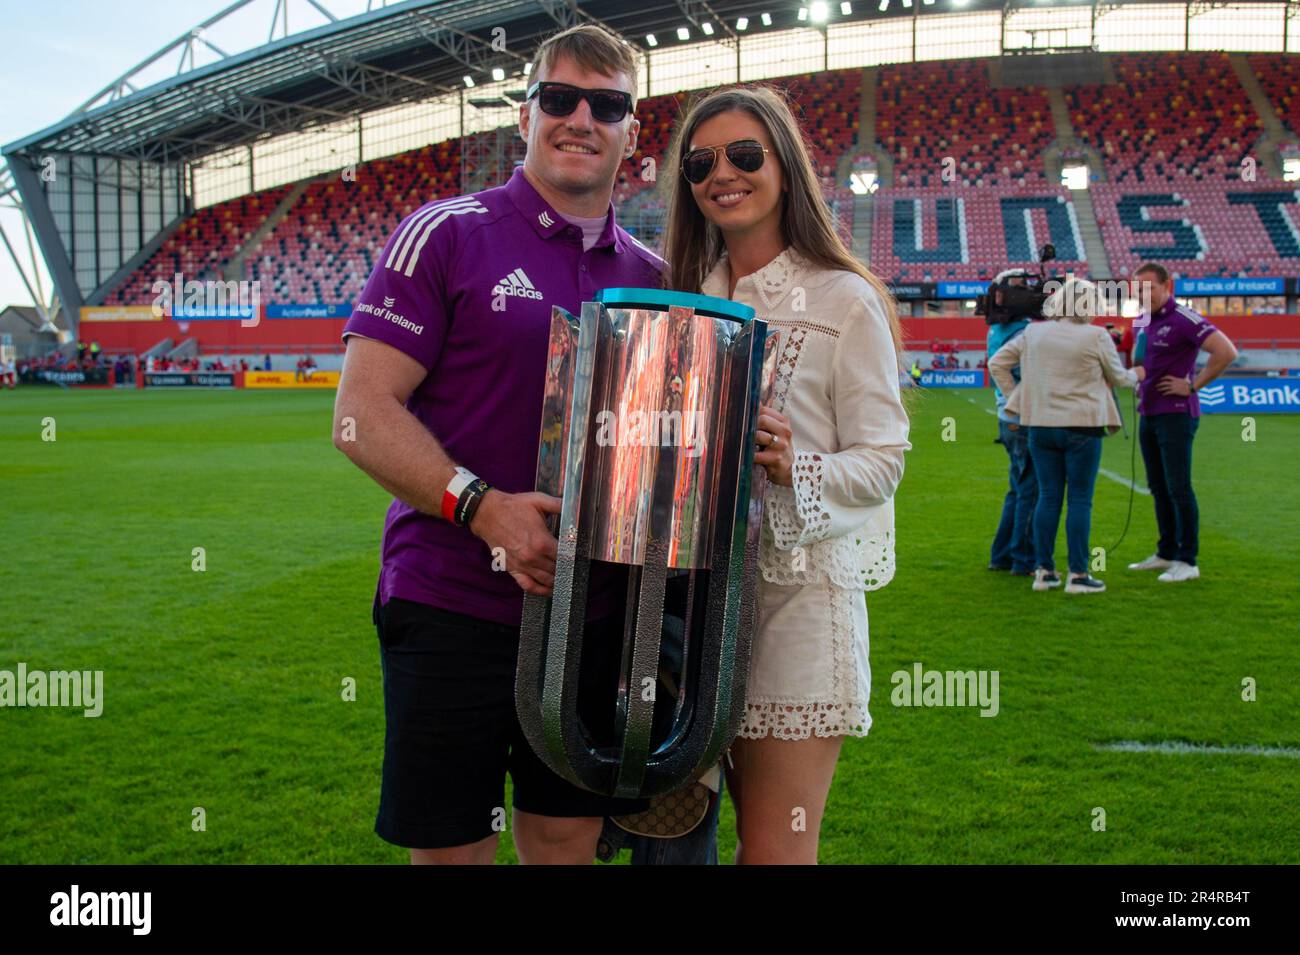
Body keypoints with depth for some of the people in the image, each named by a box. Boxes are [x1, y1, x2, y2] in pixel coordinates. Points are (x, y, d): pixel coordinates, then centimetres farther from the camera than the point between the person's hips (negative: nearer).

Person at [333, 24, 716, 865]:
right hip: (453, 607, -4)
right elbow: (362, 414, -10)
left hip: (593, 615, 4)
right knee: (449, 847, 8)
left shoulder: (649, 275, 10)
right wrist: (483, 507, -22)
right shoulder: (447, 234, -4)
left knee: (570, 839, 15)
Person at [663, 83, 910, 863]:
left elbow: (884, 460, -7)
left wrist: (796, 469, -24)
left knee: (776, 851, -1)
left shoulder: (845, 299, -5)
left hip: (799, 590, -5)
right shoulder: (685, 295, 12)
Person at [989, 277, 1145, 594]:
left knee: (1048, 497, 10)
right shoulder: (1096, 336, -7)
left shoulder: (1033, 333, 5)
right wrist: (1136, 375, 28)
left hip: (1041, 425, 4)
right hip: (1082, 426, -4)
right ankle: (1078, 574, 4)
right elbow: (1118, 377, 6)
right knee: (1080, 500, 2)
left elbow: (997, 363, 9)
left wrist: (1015, 397, 13)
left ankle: (1044, 571, 12)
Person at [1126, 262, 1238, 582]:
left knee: (1178, 488, -7)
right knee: (1158, 488, 13)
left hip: (1176, 414, -8)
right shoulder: (1143, 320, 12)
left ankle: (1187, 561, -1)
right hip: (1148, 413, 8)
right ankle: (1166, 553, 23)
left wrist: (1192, 386, -17)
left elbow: (1227, 352, -22)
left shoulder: (1184, 319, -14)